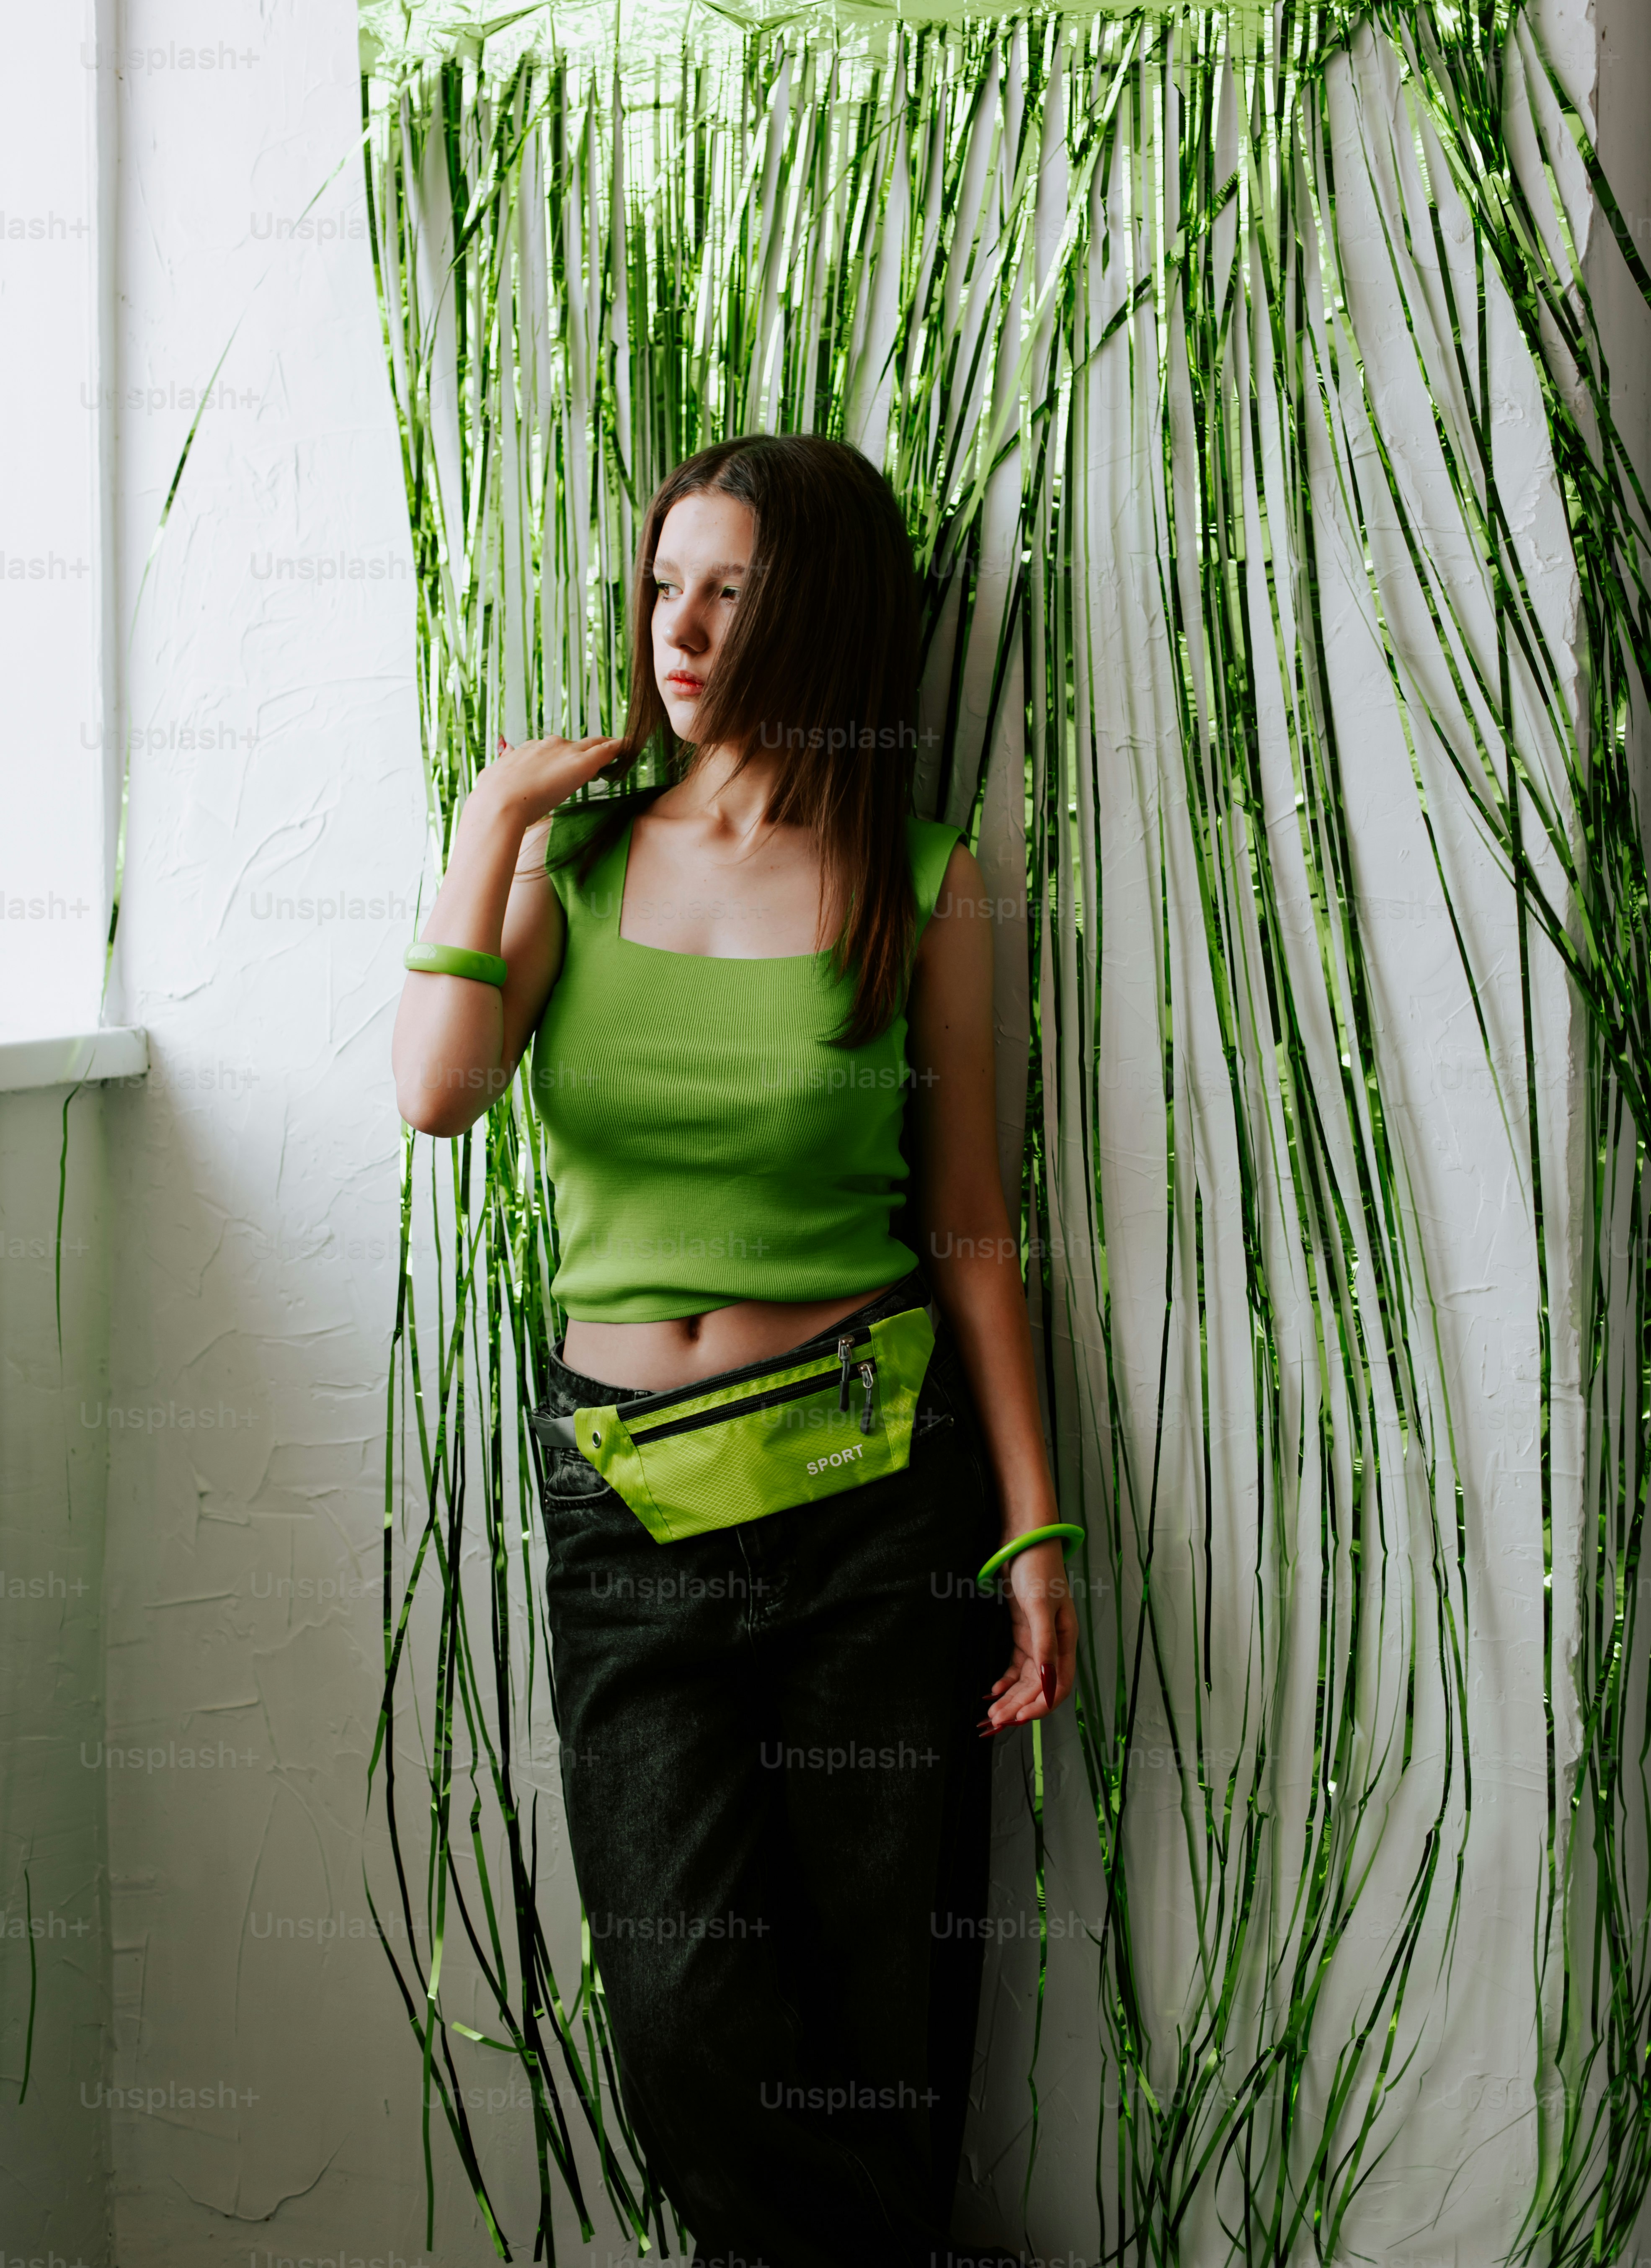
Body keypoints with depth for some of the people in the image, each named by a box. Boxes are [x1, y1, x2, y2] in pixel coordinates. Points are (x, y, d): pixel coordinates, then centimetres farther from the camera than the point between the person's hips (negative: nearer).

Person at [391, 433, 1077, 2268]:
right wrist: (498, 815, -4)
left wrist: (1034, 1525, -2)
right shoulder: (574, 848, 7)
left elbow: (972, 1224, 2)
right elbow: (436, 1091, -9)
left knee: (880, 2006, 4)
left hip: (876, 1468, -2)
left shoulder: (919, 882, 1)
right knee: (688, 2012, -5)